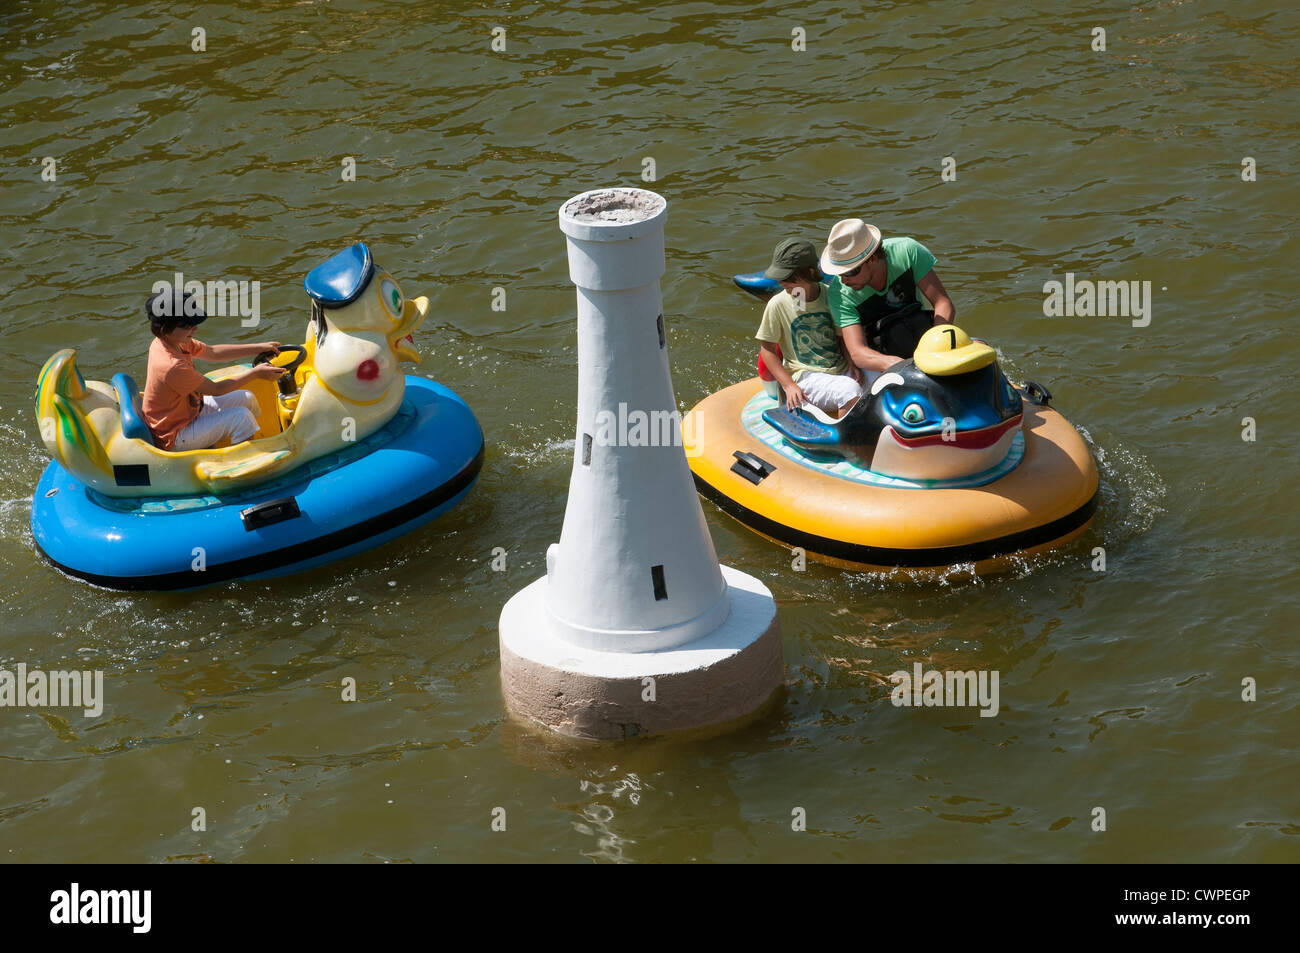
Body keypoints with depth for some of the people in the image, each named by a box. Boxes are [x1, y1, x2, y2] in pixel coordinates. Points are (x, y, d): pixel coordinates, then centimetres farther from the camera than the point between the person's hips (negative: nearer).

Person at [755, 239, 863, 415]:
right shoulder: (777, 305, -5)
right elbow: (768, 349, 1)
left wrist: (852, 365, -3)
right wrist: (789, 386, -9)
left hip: (841, 370, 4)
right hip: (806, 374, -4)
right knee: (851, 393, -33)